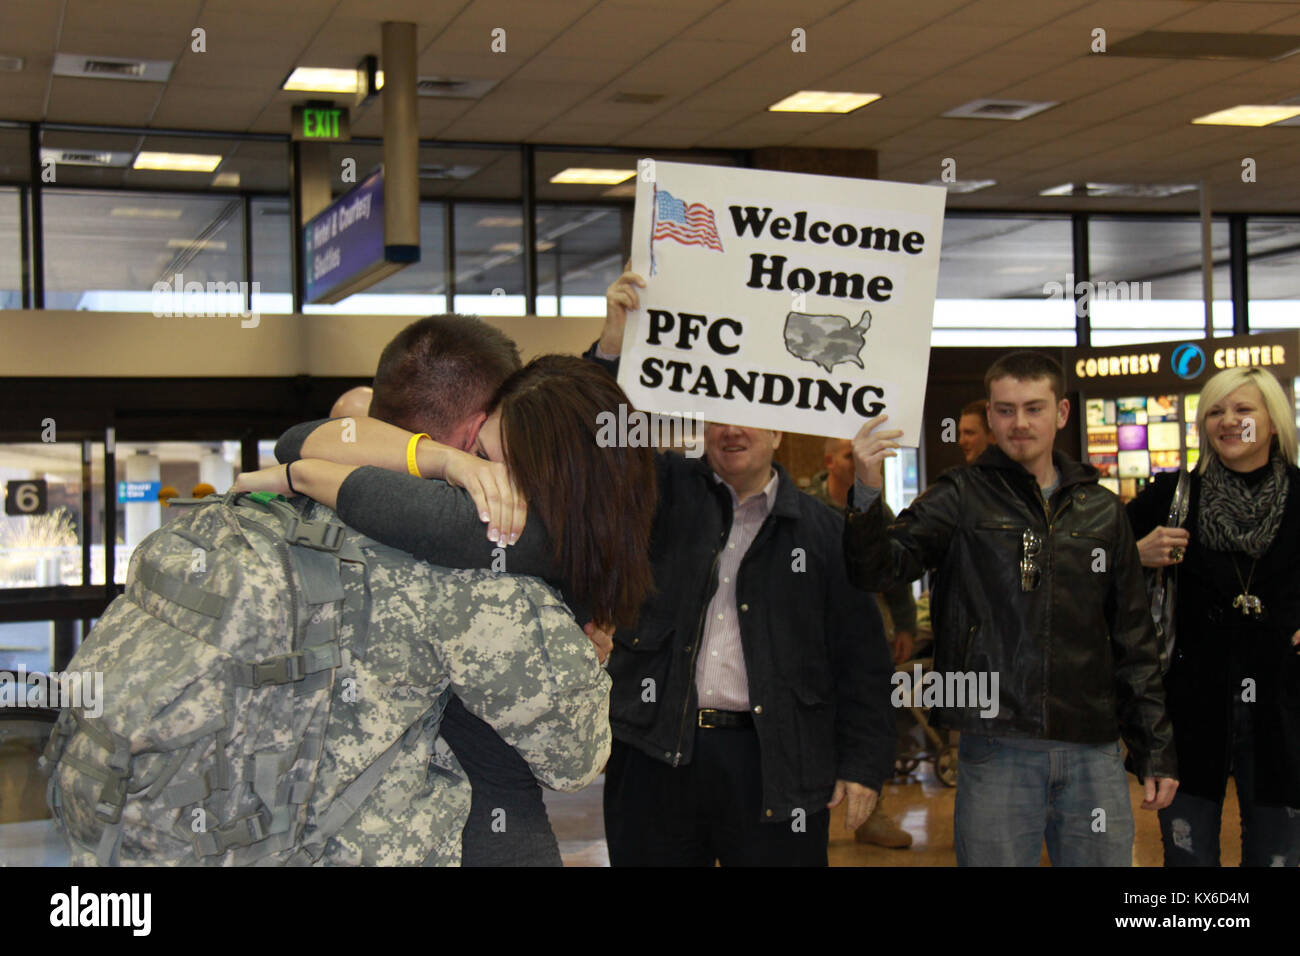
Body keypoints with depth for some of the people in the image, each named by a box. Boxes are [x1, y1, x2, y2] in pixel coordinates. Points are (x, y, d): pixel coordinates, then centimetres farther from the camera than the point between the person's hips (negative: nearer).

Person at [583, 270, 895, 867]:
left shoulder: (822, 531, 6)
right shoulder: (664, 493, 9)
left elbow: (860, 656, 6)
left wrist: (864, 764, 0)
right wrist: (611, 345, -18)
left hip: (775, 763, -1)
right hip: (657, 752, 1)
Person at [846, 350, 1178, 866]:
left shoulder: (1101, 509, 12)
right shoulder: (962, 498, 2)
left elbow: (1133, 641, 15)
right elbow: (876, 568, -11)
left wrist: (1155, 748, 12)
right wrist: (867, 493, -29)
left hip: (1092, 752, 3)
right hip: (996, 750, -3)